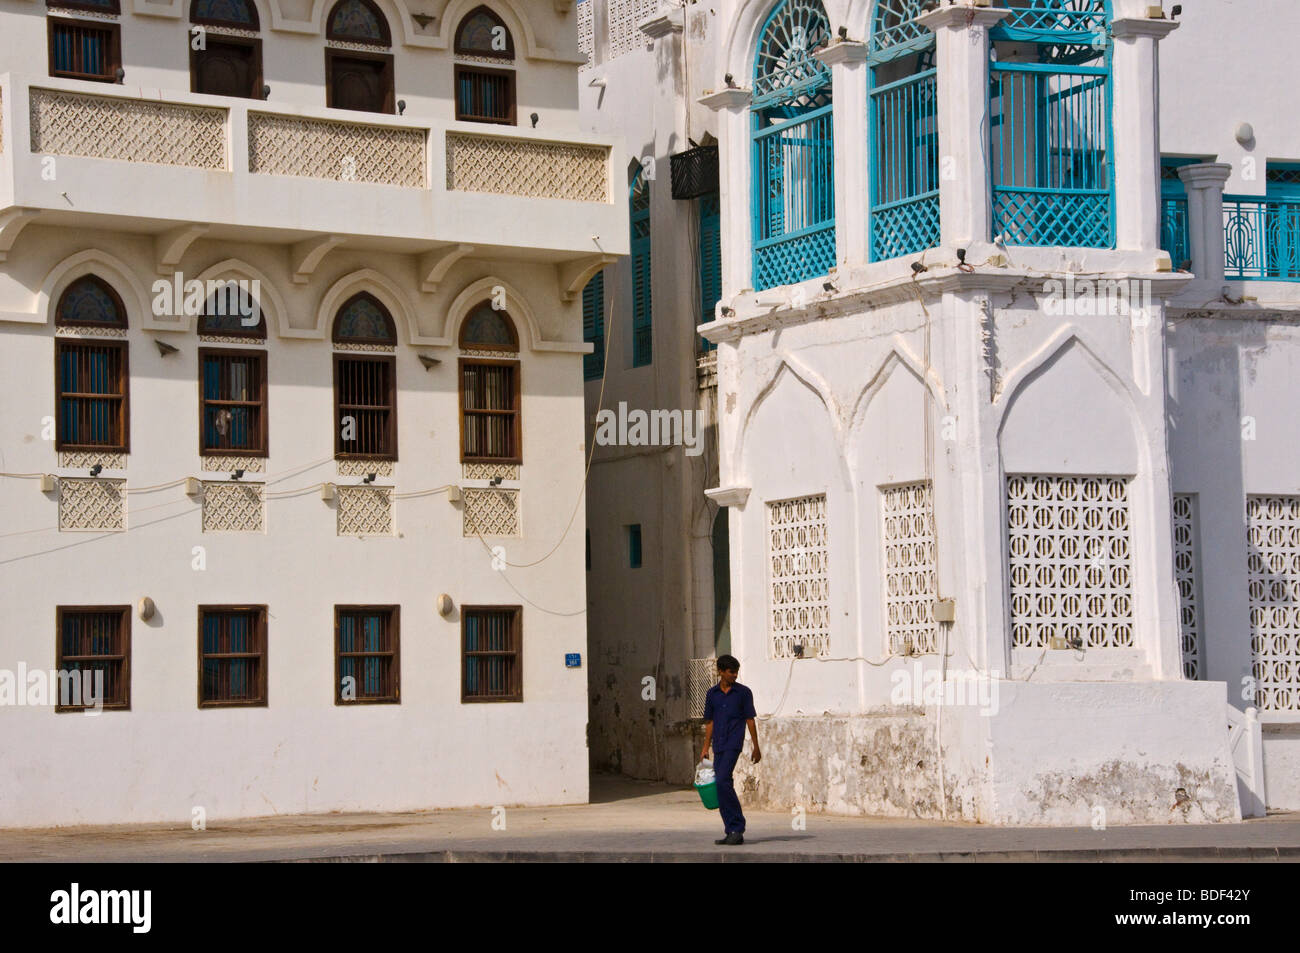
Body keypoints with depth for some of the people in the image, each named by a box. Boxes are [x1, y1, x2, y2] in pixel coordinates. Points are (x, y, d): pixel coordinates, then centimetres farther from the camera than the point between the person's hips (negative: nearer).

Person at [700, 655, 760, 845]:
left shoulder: (743, 692, 0)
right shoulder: (712, 694, 11)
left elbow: (750, 721, 1)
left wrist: (756, 748, 1)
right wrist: (705, 748, 11)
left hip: (733, 744, -5)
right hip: (718, 747, 5)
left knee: (723, 781, -19)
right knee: (722, 786, 5)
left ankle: (737, 828, -14)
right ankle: (731, 832, 11)